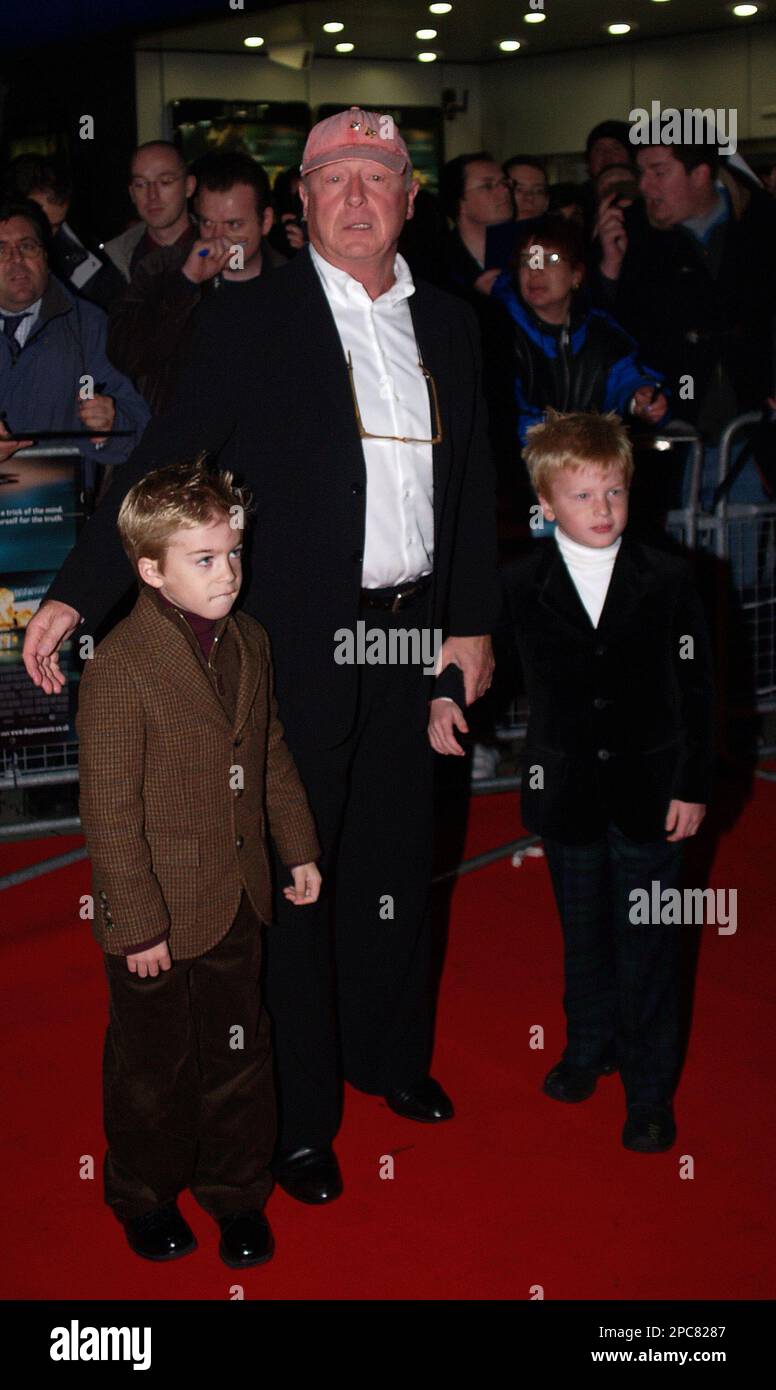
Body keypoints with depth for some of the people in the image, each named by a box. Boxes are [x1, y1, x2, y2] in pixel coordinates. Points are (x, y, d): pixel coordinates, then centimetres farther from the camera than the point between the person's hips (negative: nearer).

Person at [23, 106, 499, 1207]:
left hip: (412, 635, 5)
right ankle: (297, 1112, 21)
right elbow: (164, 463, -9)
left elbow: (473, 484, 14)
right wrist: (77, 593, -18)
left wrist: (473, 622, 9)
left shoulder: (449, 324, 10)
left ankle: (389, 1054, 39)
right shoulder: (248, 322, -5)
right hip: (300, 644, -4)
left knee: (395, 858, 18)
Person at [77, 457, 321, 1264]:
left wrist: (298, 848, 13)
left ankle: (235, 1193, 38)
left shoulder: (249, 642, 1)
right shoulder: (118, 669, -21)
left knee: (238, 1051, 18)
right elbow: (110, 812, -19)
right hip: (160, 915, -6)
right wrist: (137, 925, -17)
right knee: (154, 1067, 14)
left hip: (239, 900, 6)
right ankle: (143, 1197, 38)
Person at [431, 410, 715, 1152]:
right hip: (567, 791, 2)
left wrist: (693, 786, -5)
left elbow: (696, 689, -4)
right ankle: (589, 1046, 41)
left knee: (648, 944, 6)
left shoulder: (667, 579, -8)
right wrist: (442, 694, -6)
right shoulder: (519, 585, -6)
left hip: (649, 789, -1)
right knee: (584, 932, 18)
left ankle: (650, 1089, 22)